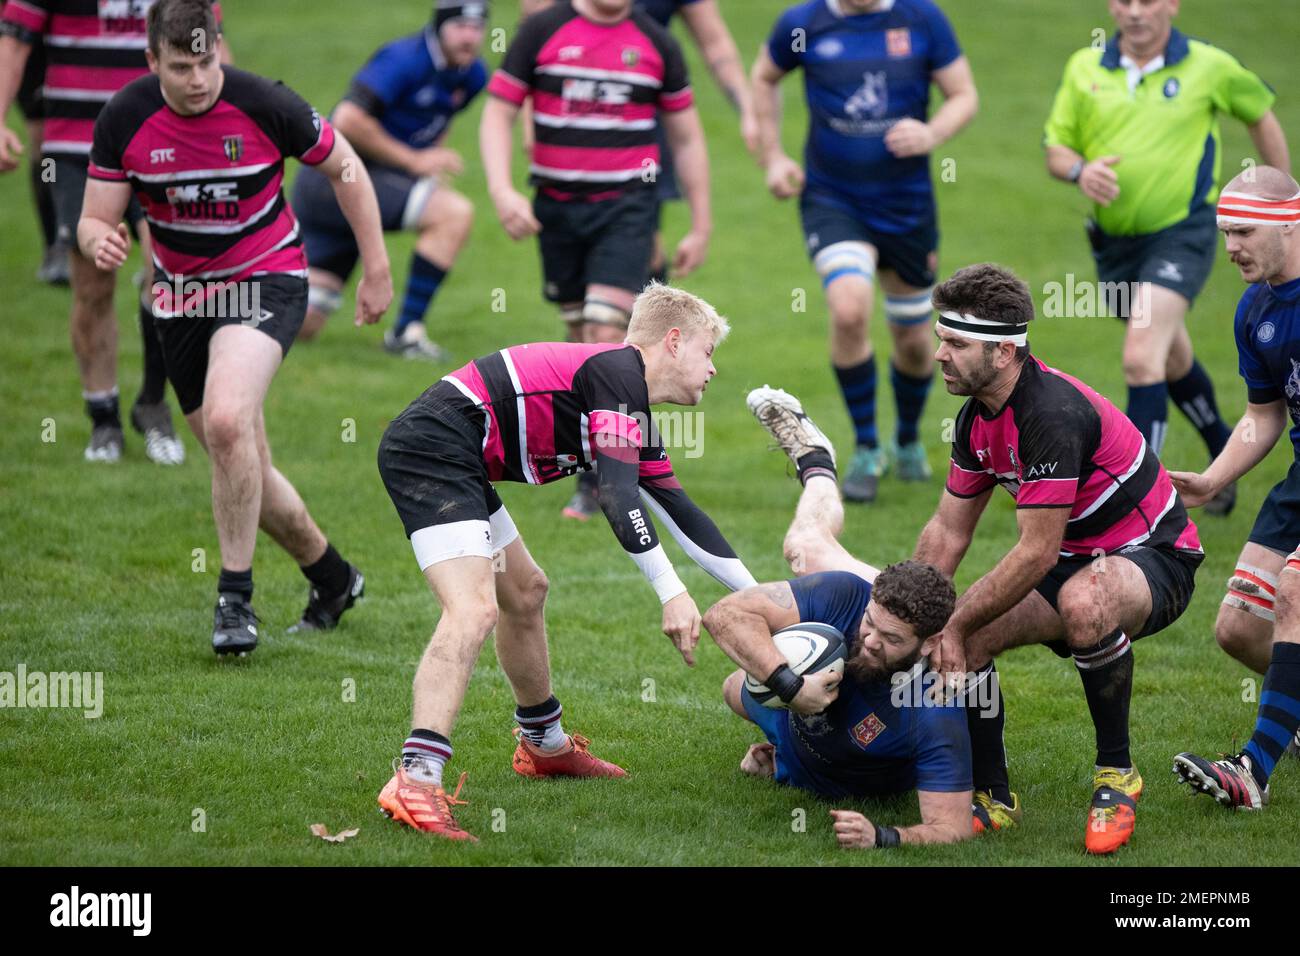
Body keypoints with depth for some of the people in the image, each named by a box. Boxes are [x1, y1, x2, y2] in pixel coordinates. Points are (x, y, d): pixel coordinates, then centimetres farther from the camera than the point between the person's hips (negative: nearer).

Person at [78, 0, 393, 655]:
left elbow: (345, 168, -2)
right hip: (182, 299, 4)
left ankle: (236, 596, -18)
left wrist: (377, 270, 0)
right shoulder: (124, 119, -11)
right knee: (246, 472, 9)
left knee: (226, 421, -30)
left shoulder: (265, 104, -17)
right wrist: (99, 242, -30)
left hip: (266, 281, -4)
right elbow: (95, 218, -4)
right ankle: (331, 577, 33)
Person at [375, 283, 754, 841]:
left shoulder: (635, 419, 21)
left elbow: (680, 513, 28)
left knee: (525, 592, 26)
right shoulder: (618, 371, -10)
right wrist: (671, 592, -21)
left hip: (460, 464, 11)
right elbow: (617, 495, -20)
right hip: (431, 444, -11)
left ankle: (544, 745, 45)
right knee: (474, 610, -24)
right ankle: (415, 779, -36)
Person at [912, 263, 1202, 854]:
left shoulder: (1053, 415, -29)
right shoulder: (977, 417, 0)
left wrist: (954, 627, -20)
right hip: (1076, 558, 9)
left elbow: (1036, 554, -28)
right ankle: (992, 798, 6)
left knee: (1083, 602, -41)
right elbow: (948, 532, 11)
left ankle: (1116, 774, -22)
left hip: (1153, 559, -9)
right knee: (960, 642, -10)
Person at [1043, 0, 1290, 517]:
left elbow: (1261, 114, 10)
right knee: (1173, 361, 22)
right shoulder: (1084, 68, 1)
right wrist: (1080, 171, -18)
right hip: (1115, 239, 5)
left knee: (1141, 358, -22)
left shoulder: (1209, 67, -6)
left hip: (1182, 233, -5)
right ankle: (1225, 456, 46)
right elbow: (1055, 149, 5)